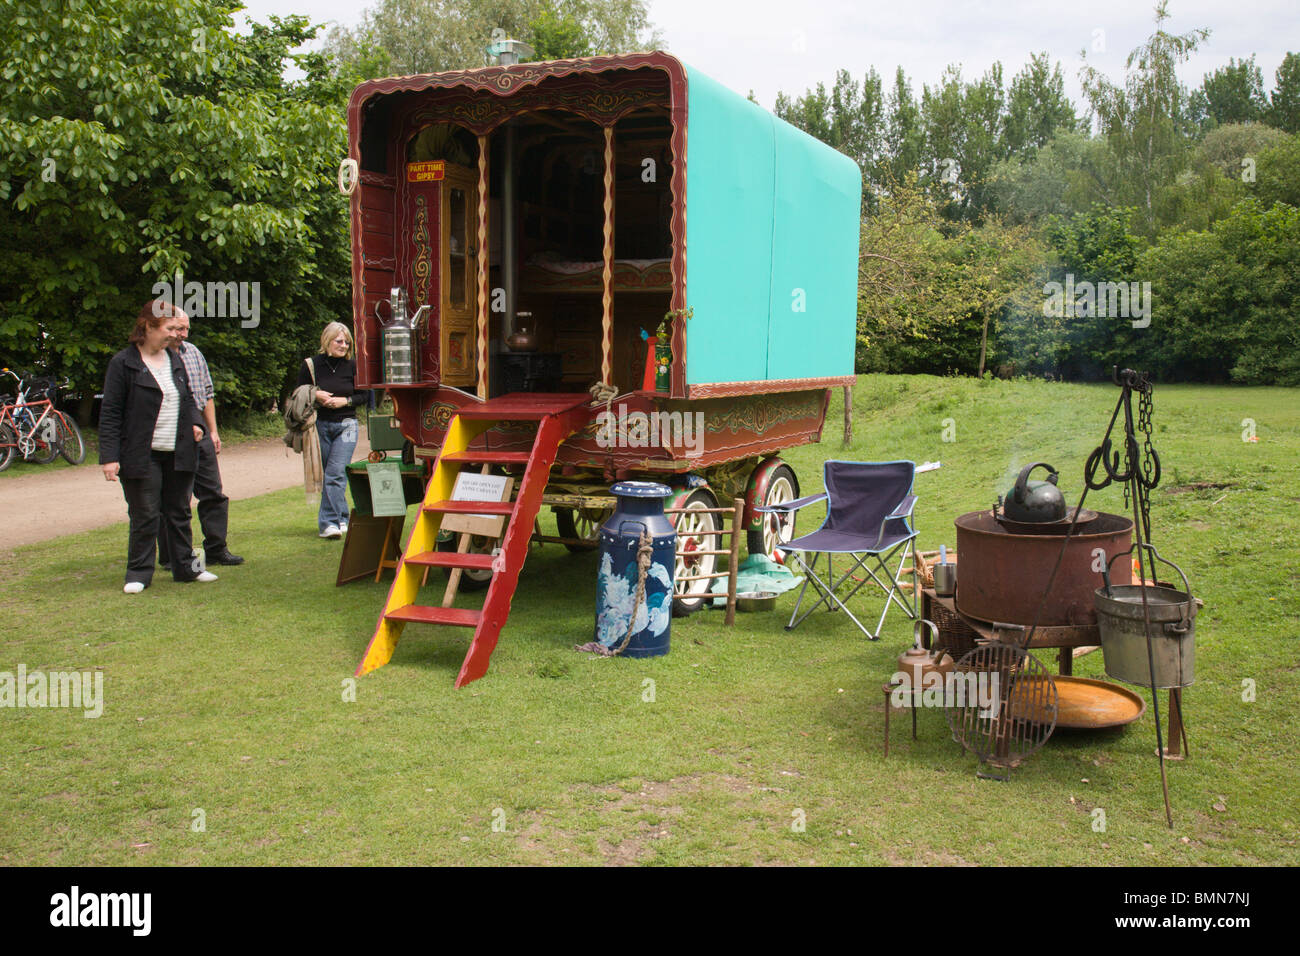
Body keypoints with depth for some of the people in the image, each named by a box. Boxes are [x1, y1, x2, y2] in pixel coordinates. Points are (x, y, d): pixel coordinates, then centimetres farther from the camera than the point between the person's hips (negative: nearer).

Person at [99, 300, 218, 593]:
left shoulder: (175, 360, 12)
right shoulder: (123, 363, -8)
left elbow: (188, 398, 24)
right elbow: (110, 413, -9)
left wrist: (195, 422, 3)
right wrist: (109, 456, -15)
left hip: (179, 454, 6)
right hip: (142, 456, -6)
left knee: (179, 513, 13)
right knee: (145, 516, 0)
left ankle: (185, 567, 24)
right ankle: (138, 573, 12)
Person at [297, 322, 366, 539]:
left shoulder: (352, 366, 3)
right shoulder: (311, 365, 1)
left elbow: (363, 396, 7)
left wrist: (345, 401, -10)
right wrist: (315, 396, -13)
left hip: (346, 425, -1)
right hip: (321, 425, 1)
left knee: (336, 473, -13)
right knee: (327, 475, 6)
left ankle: (329, 522, -15)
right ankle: (342, 519, 17)